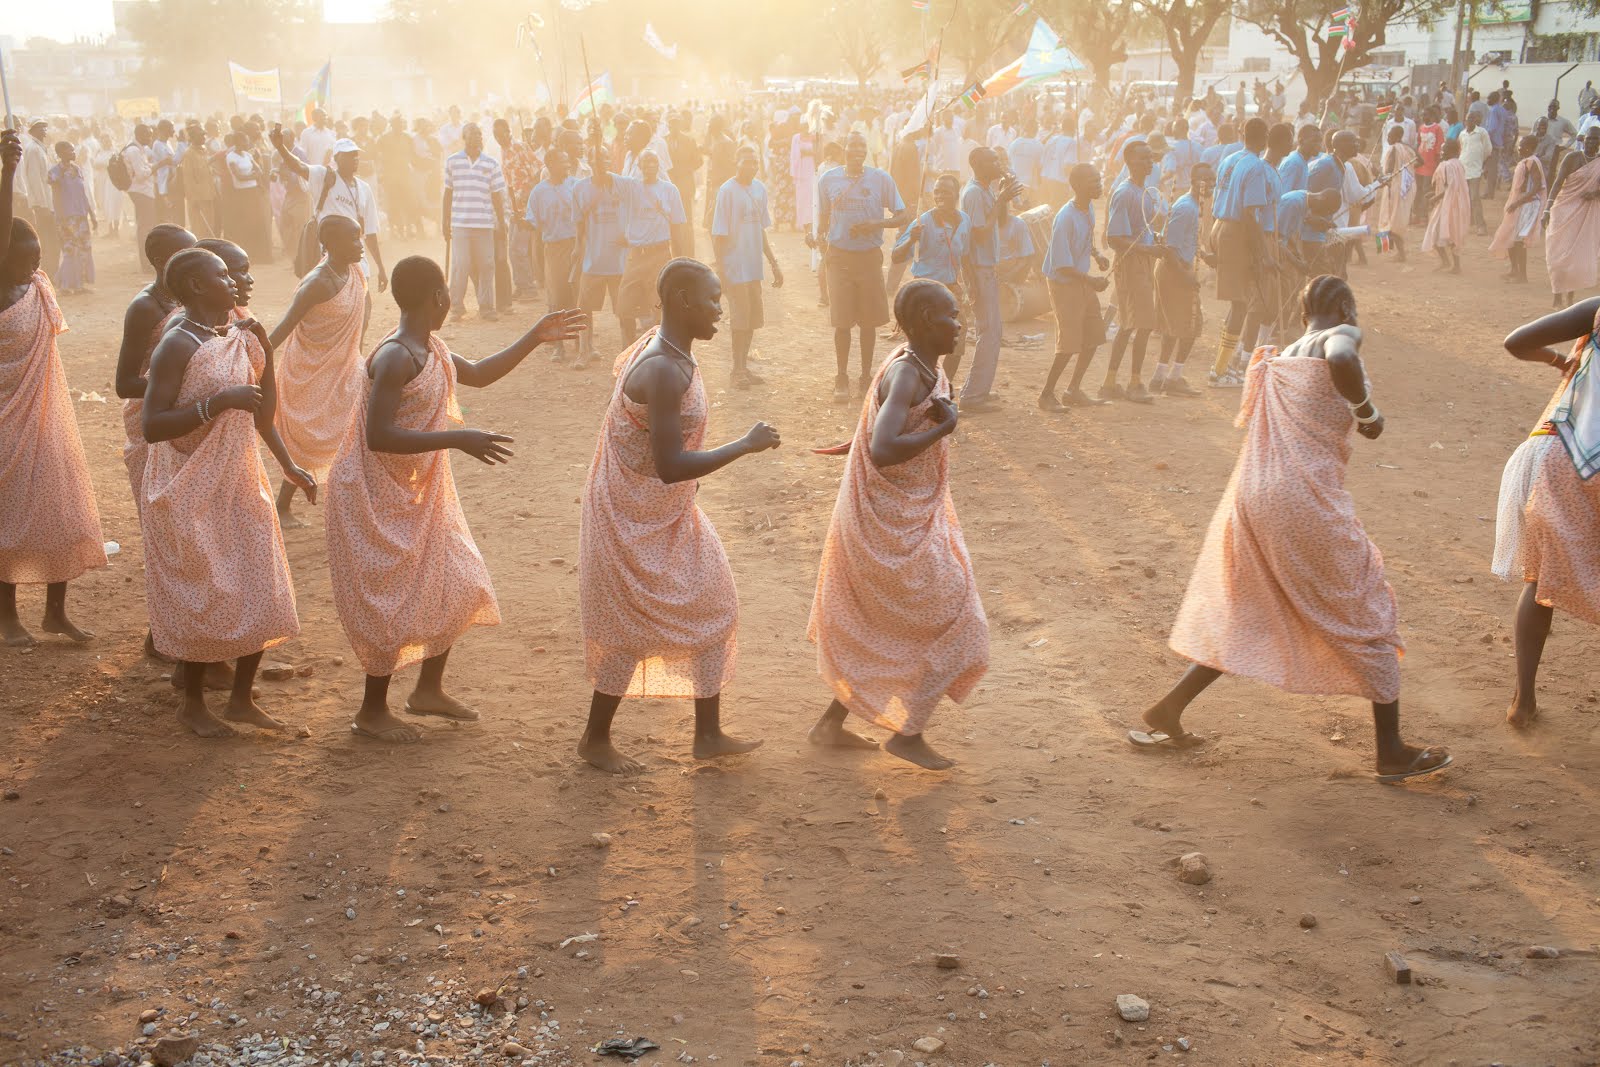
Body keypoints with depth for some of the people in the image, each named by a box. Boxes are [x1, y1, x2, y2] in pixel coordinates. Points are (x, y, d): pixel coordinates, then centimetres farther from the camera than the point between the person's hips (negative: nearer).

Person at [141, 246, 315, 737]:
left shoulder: (240, 340, 6)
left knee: (261, 593, 9)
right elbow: (152, 426, -24)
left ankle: (241, 699, 23)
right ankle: (192, 702, 21)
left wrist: (288, 465, 7)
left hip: (241, 484, 7)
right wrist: (219, 402, -30)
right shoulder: (176, 347, -16)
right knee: (201, 596, 2)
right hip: (192, 492, -7)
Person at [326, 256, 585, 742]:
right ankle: (372, 713, 15)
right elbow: (377, 436, -30)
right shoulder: (395, 358, -25)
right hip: (378, 497, -10)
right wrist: (457, 438, -32)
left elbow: (477, 374, 22)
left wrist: (535, 337, 18)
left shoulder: (431, 347, 5)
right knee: (391, 600, -1)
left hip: (419, 492, 10)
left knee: (457, 586, 15)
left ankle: (429, 690, 31)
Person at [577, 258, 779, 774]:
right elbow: (670, 467, -32)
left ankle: (709, 733, 25)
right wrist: (745, 445, -25)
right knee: (632, 630, 4)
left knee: (712, 609, 14)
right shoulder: (664, 372, -29)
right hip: (634, 519, -10)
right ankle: (595, 739, 23)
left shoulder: (665, 350, 2)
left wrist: (686, 473, 18)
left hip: (666, 513, 10)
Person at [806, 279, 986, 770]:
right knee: (950, 624, 2)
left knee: (877, 628, 20)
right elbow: (882, 450, -36)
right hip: (897, 531, -10)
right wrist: (943, 428, -25)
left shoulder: (923, 368, 7)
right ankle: (908, 734, 12)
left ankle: (832, 722, 30)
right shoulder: (906, 376, -23)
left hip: (907, 520, 10)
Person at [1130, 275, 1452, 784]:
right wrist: (1368, 412, -11)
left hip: (1252, 497, 7)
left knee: (1247, 617, 23)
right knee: (1367, 613, 8)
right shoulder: (1341, 336, -1)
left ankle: (1168, 711, 22)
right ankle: (1393, 753, 13)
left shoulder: (1278, 360, 19)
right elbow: (1341, 361, -26)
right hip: (1307, 501, -7)